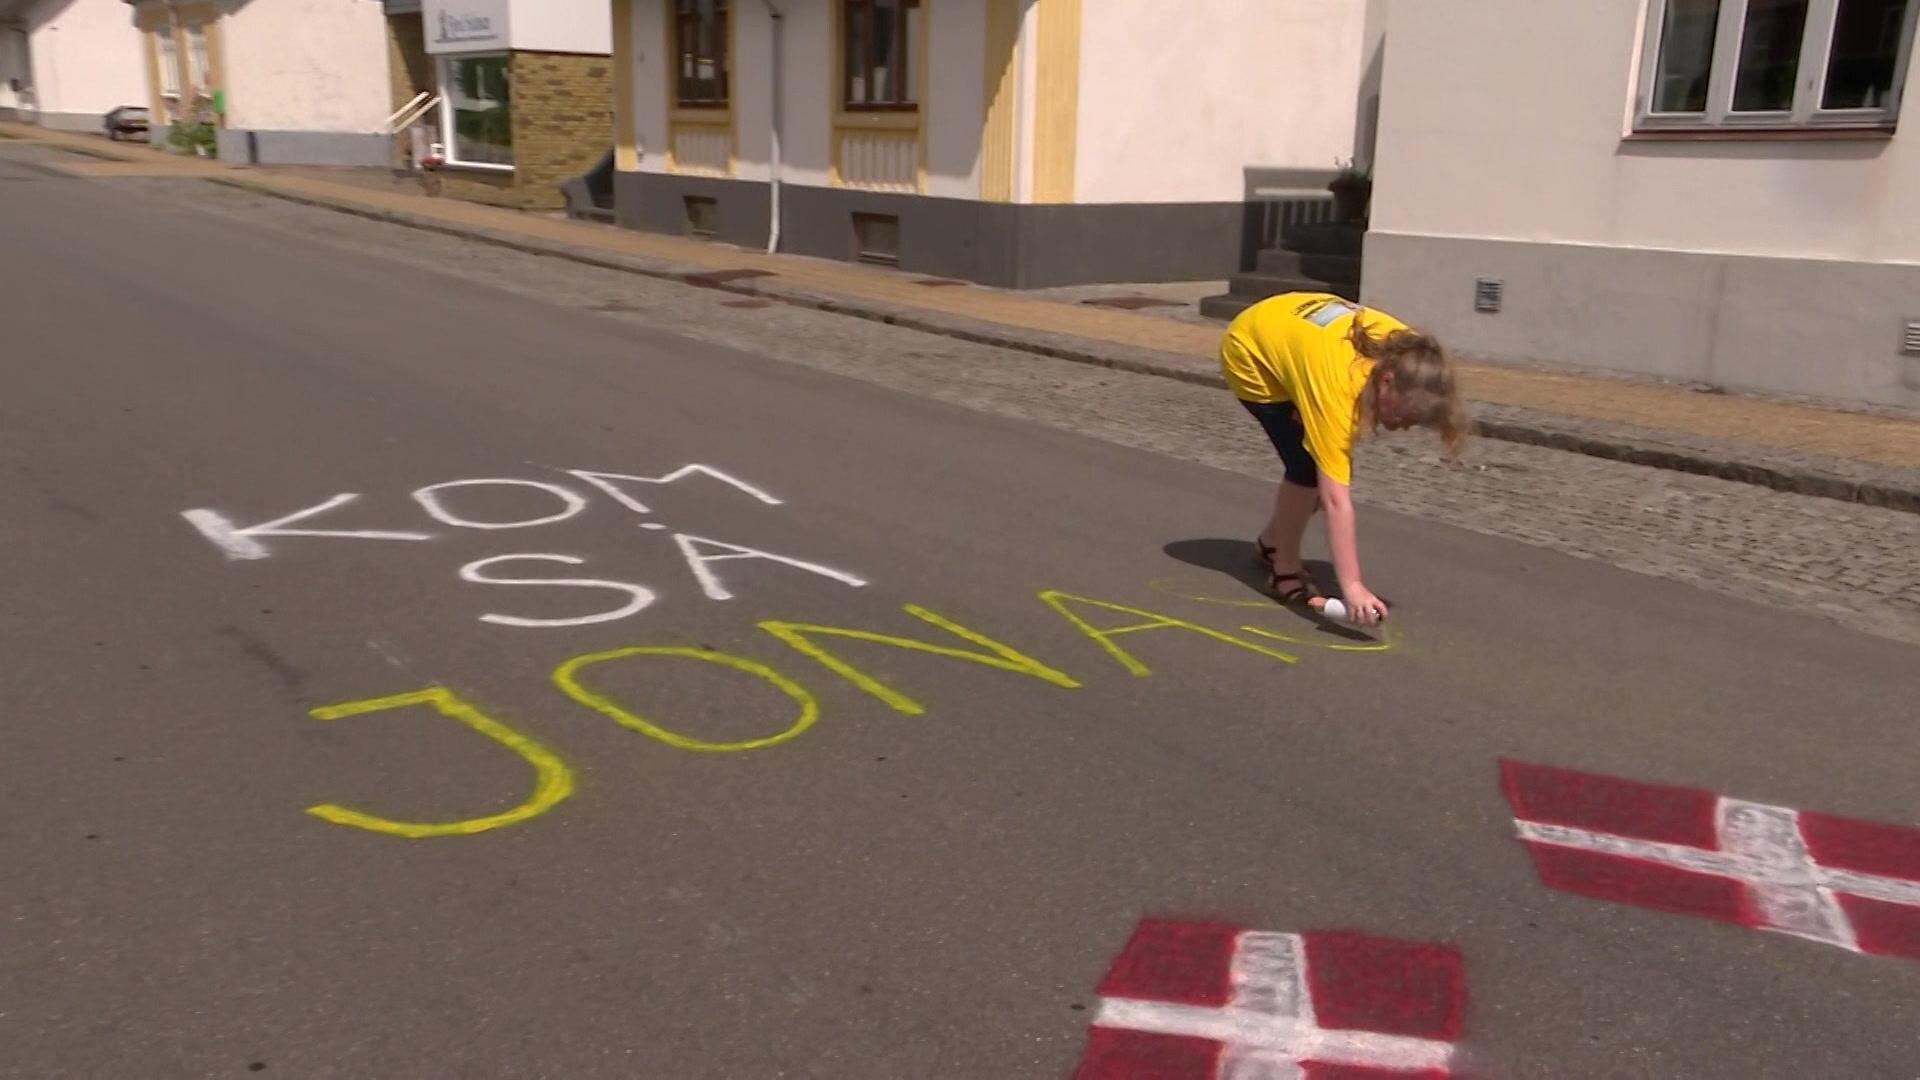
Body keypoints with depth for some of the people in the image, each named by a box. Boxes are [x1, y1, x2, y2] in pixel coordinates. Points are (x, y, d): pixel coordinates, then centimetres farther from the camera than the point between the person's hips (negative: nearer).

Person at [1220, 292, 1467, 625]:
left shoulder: (1404, 352, -24)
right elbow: (1336, 499, -43)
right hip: (1251, 353, -7)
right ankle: (1285, 572, -1)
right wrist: (1352, 585, -45)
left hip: (1290, 335, 7)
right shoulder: (1339, 383, -42)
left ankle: (1271, 542, 26)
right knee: (1309, 466, -19)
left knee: (1327, 465, 3)